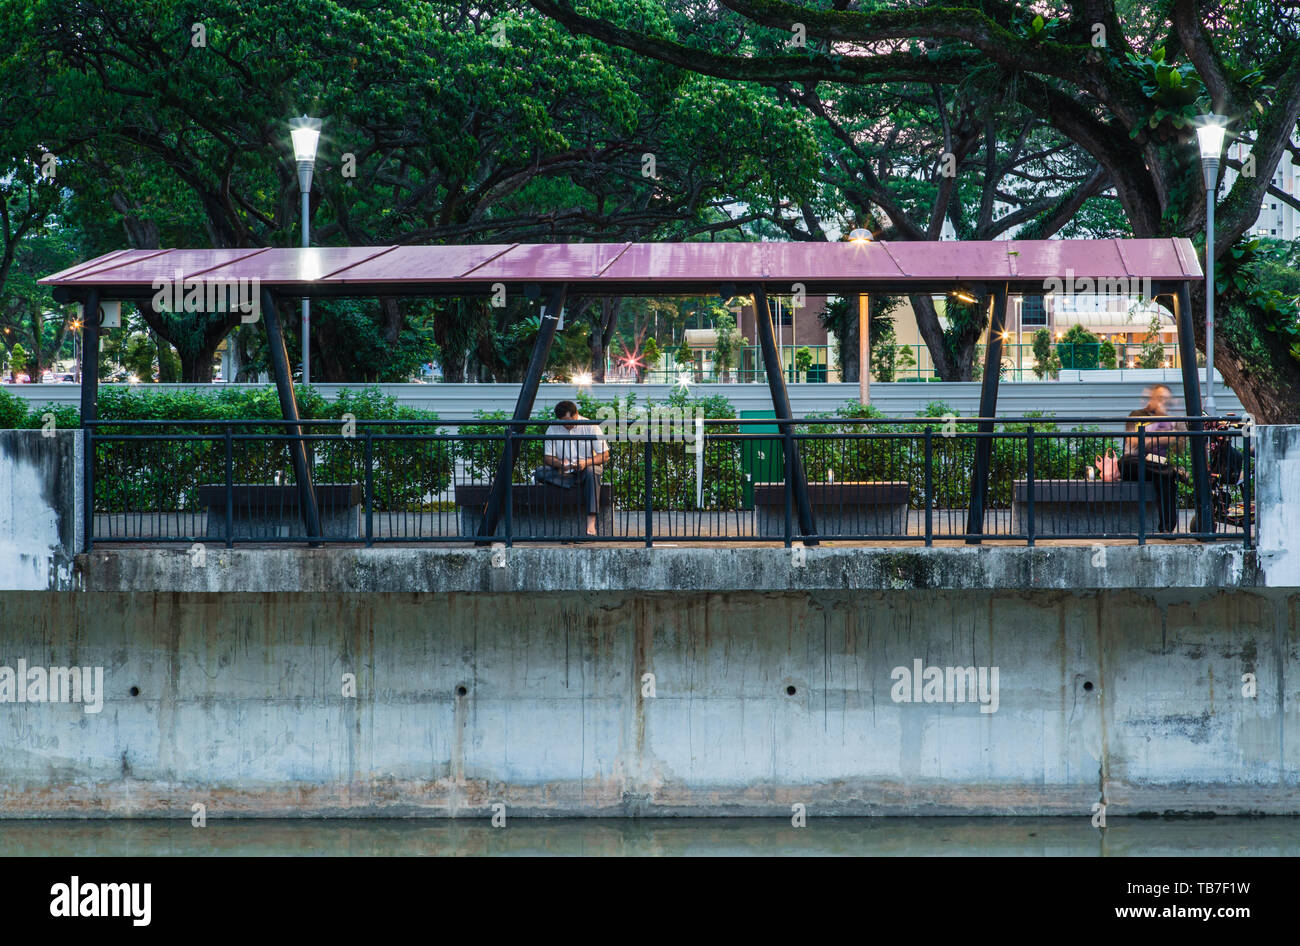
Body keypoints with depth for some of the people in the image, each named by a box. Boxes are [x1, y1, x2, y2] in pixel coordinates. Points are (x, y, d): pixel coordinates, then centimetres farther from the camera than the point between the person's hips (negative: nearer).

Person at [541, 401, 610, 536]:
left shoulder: (590, 427, -4)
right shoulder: (553, 429, 1)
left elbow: (605, 455, -7)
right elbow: (547, 457, 1)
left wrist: (586, 462, -26)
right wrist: (560, 464, -21)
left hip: (586, 469, -2)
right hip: (564, 473, 2)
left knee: (591, 472, -38)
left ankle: (591, 522, -46)